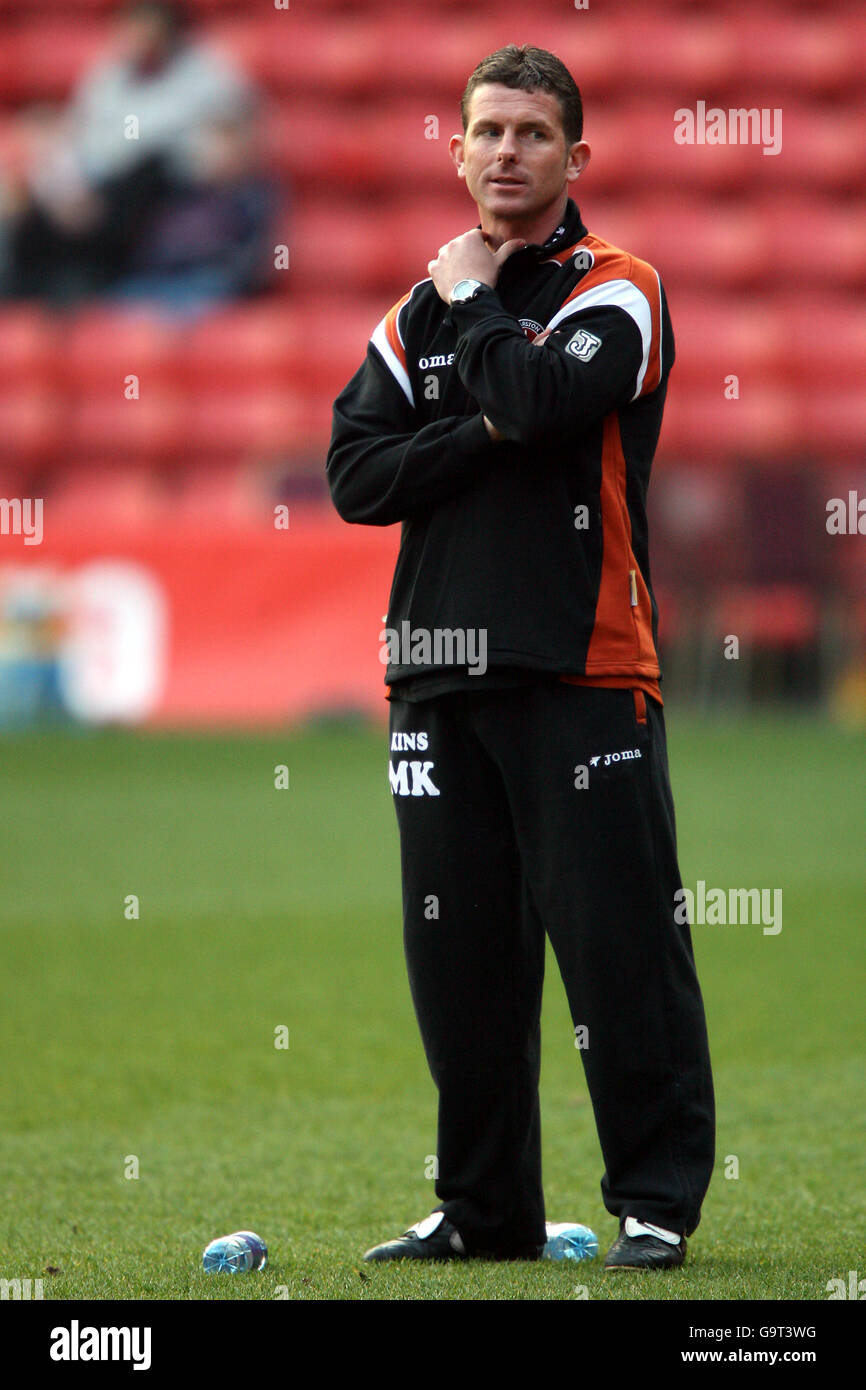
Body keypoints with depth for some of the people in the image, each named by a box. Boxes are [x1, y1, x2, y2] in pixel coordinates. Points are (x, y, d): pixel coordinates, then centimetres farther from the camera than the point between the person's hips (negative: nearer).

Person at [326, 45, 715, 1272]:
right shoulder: (419, 311, 16)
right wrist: (484, 435, -8)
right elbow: (355, 473, 6)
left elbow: (541, 398, -18)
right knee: (460, 962, 7)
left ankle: (656, 1202, 0)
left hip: (583, 675, -5)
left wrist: (473, 298, -3)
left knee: (619, 949, -7)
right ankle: (486, 1210, 16)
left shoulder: (617, 294, 1)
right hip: (439, 678, 5)